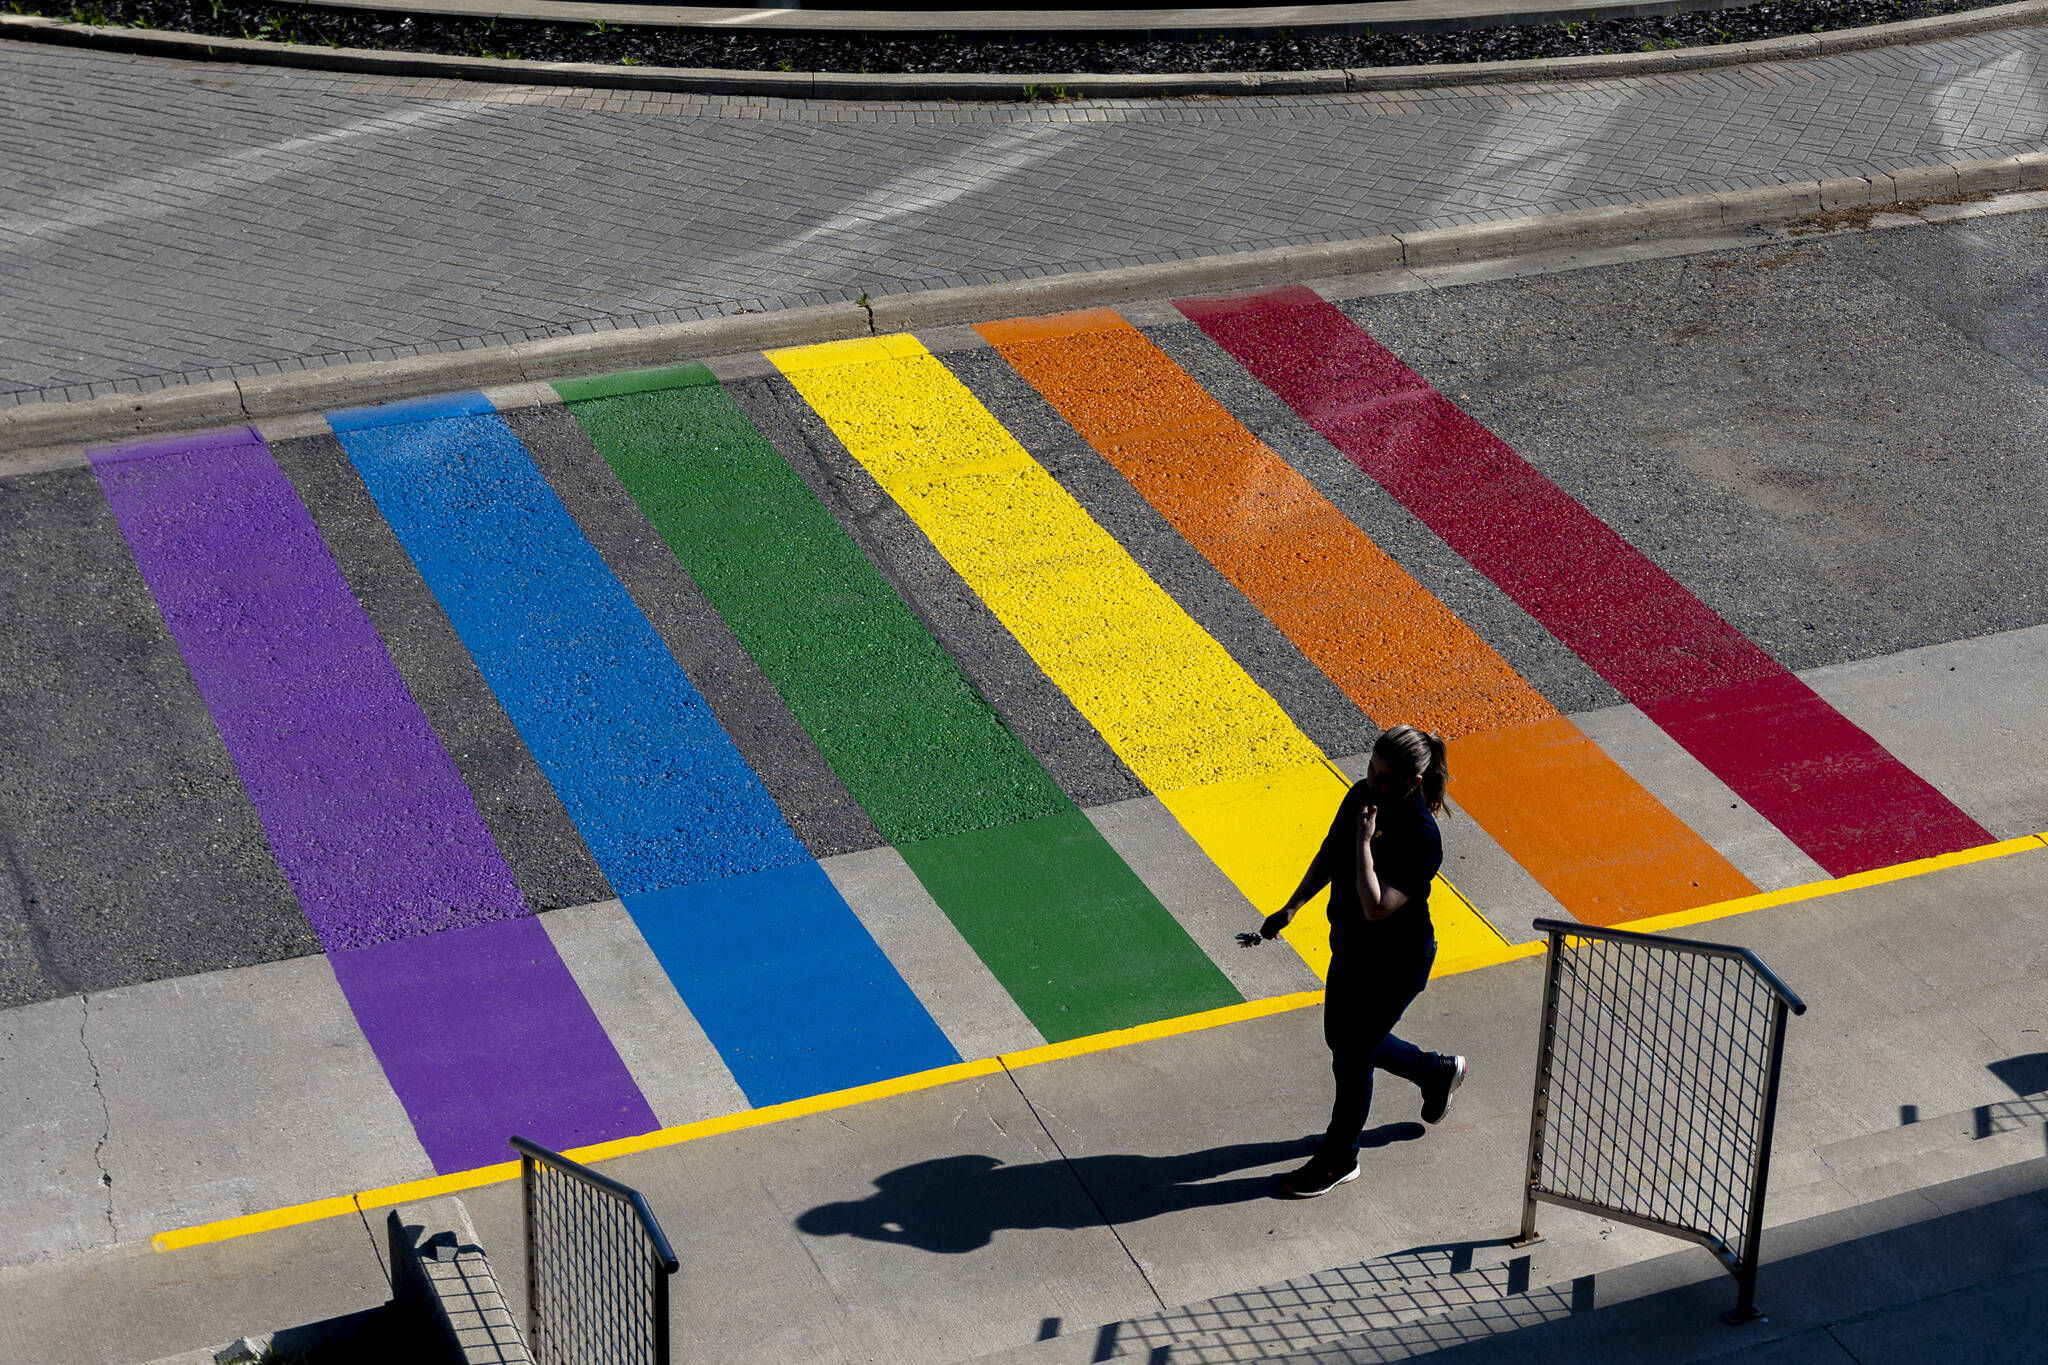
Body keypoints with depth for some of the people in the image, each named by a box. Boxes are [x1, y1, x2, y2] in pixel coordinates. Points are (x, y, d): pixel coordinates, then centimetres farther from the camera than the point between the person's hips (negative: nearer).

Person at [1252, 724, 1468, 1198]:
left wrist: (1364, 842, -36)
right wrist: (1292, 907, 8)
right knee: (1341, 1036, 24)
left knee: (1352, 1057, 7)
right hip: (1350, 947, 8)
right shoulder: (1362, 795, -9)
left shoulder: (1421, 839, -31)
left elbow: (1376, 909, -37)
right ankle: (1438, 1072, 49)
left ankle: (1339, 1160, 31)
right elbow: (1328, 856, 8)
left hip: (1395, 965, -8)